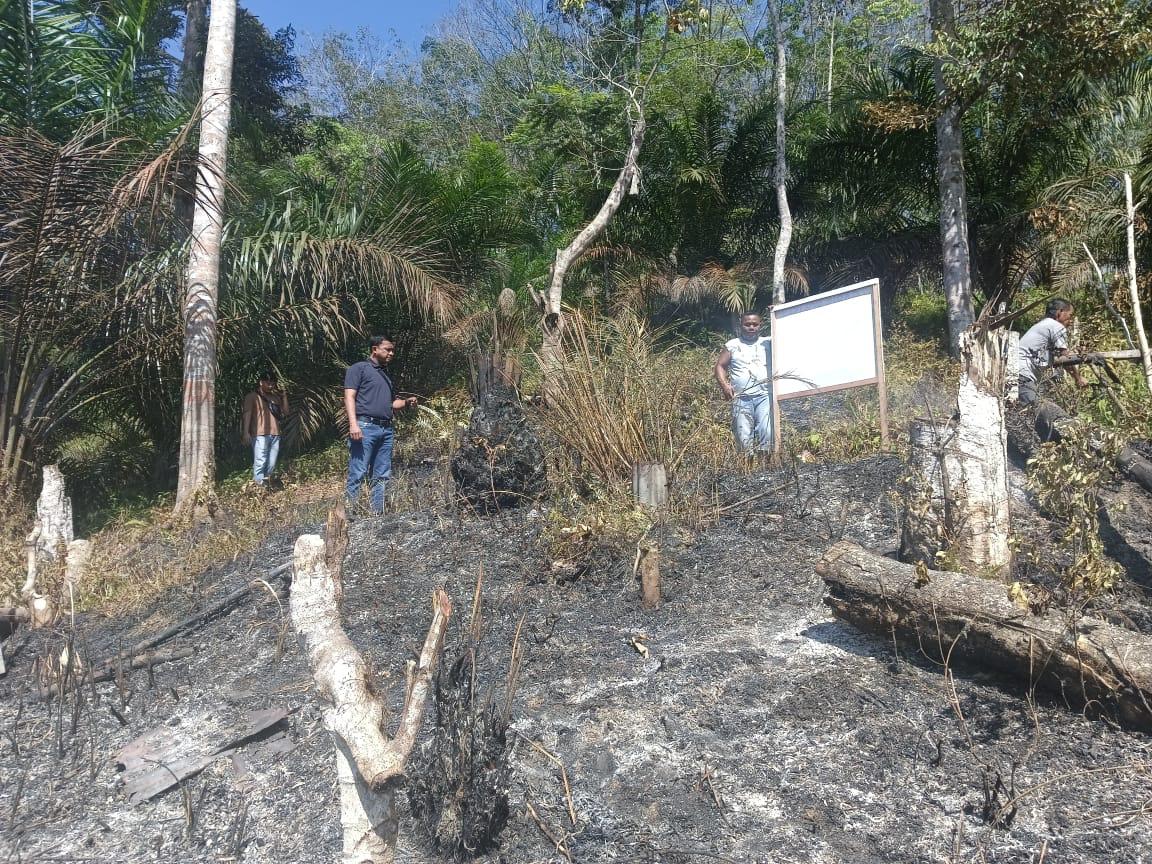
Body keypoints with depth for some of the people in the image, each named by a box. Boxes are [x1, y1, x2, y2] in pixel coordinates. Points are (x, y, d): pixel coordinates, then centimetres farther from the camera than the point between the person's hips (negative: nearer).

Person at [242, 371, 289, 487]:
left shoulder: (275, 397, 21)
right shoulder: (252, 396, 4)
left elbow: (286, 412, 18)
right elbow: (247, 414, -2)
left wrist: (284, 396, 8)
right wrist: (246, 432, -12)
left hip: (275, 435, 6)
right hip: (260, 434, -6)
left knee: (271, 464, 3)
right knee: (260, 462, -12)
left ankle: (266, 483, 9)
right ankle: (259, 484, -12)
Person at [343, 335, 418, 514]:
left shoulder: (386, 376, 27)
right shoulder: (359, 368, 4)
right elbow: (349, 397, -6)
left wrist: (406, 402, 10)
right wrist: (353, 424, -19)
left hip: (386, 429, 8)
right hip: (365, 427, -8)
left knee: (382, 476, 5)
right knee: (357, 474, -11)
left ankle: (376, 514, 9)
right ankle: (349, 513, -10)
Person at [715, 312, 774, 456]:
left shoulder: (768, 343, 15)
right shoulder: (732, 345, 14)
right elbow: (720, 366, 10)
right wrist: (724, 385, -5)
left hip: (764, 396, 0)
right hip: (741, 398, 1)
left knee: (767, 433, -15)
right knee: (744, 437, -5)